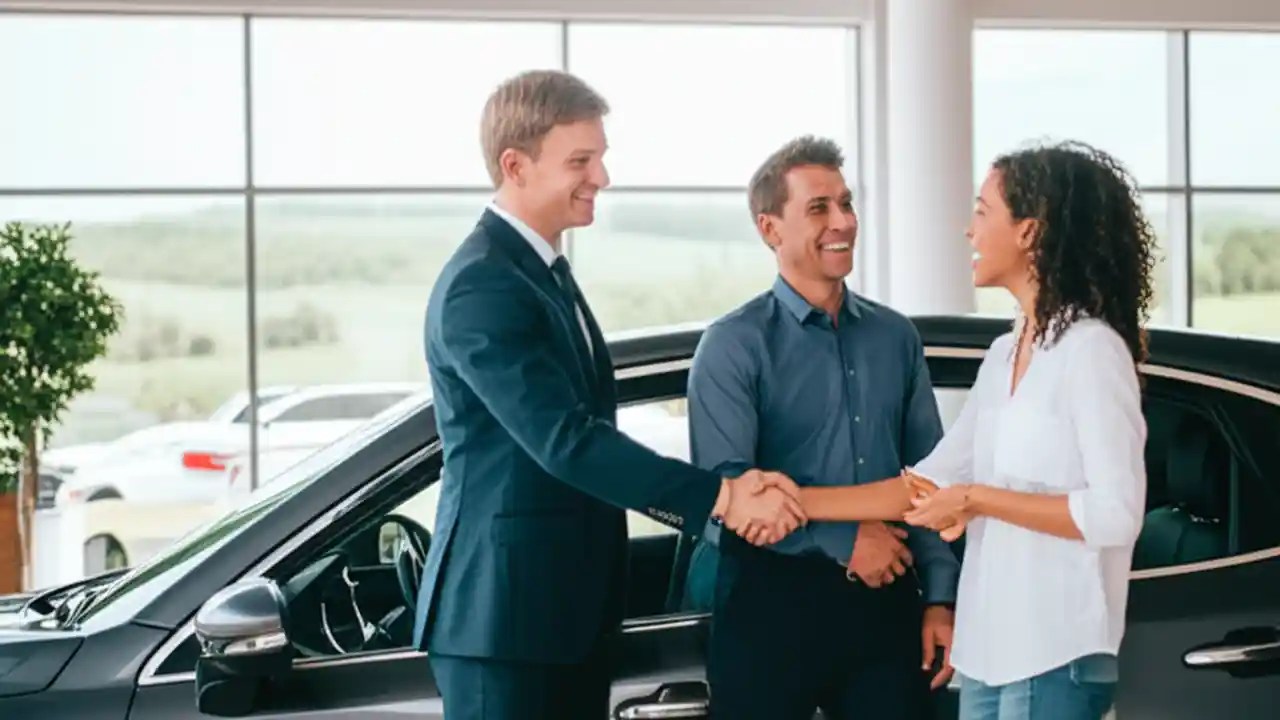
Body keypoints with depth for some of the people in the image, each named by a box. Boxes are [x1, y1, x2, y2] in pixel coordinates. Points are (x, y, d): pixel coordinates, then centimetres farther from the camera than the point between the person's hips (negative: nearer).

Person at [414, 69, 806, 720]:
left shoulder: (546, 272, 15)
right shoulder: (481, 287, -17)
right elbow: (565, 440, -25)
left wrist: (723, 497, 4)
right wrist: (720, 496, -25)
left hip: (569, 608, 9)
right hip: (505, 613, -9)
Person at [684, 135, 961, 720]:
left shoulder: (896, 337, 11)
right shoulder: (734, 345, -4)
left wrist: (940, 597, 4)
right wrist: (843, 540, -14)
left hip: (887, 598, 4)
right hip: (773, 598, -4)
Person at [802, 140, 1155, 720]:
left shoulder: (1091, 350, -12)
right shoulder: (1003, 354, 13)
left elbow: (1117, 514, -18)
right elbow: (933, 479, 13)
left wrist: (977, 500, -14)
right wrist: (797, 502, 7)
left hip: (1057, 653, -8)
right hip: (988, 649, 8)